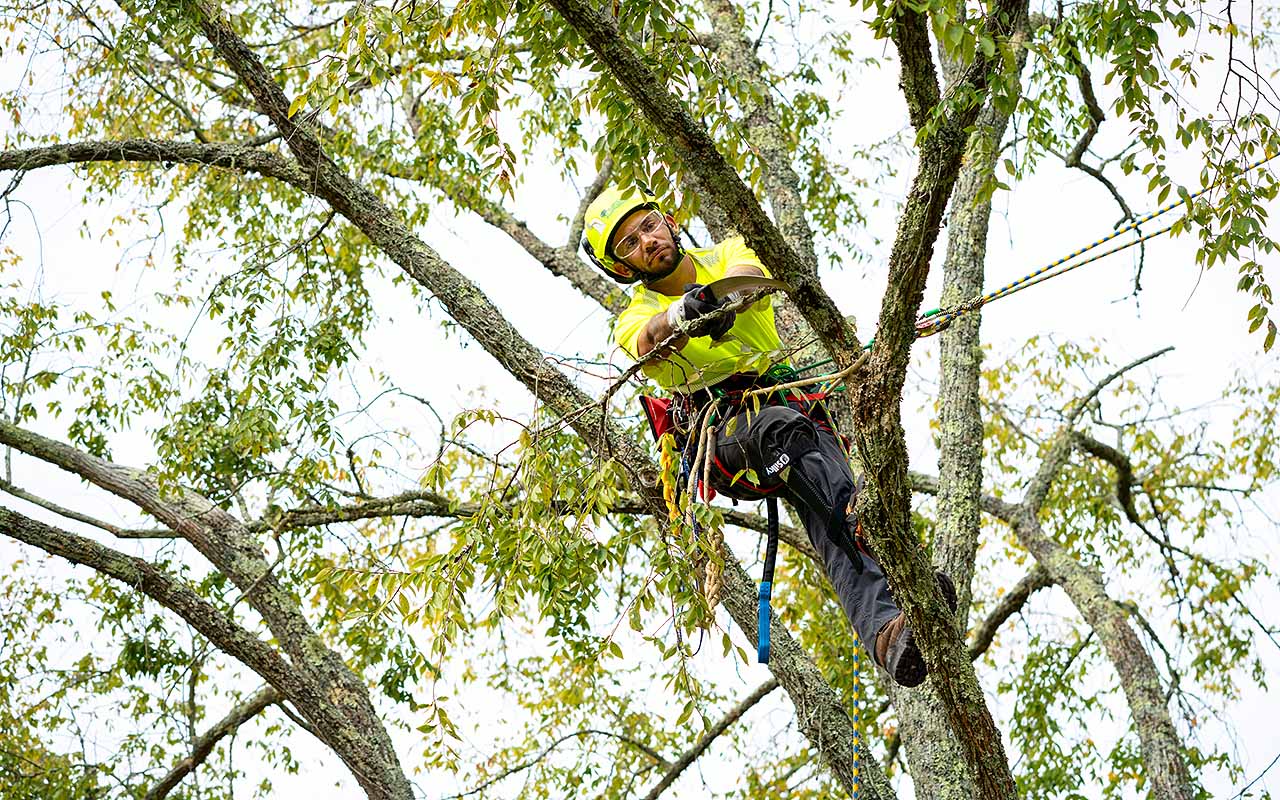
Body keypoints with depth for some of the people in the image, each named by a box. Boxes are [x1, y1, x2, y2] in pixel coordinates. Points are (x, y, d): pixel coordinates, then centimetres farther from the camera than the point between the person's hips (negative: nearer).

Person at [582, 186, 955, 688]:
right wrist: (682, 316, -43)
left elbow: (748, 274, -12)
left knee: (829, 520, -29)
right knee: (779, 427, -37)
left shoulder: (728, 254, 15)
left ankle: (884, 634, -54)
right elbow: (652, 339, -18)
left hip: (791, 397, 2)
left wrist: (720, 298, -37)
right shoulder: (636, 321, 9)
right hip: (724, 430, -2)